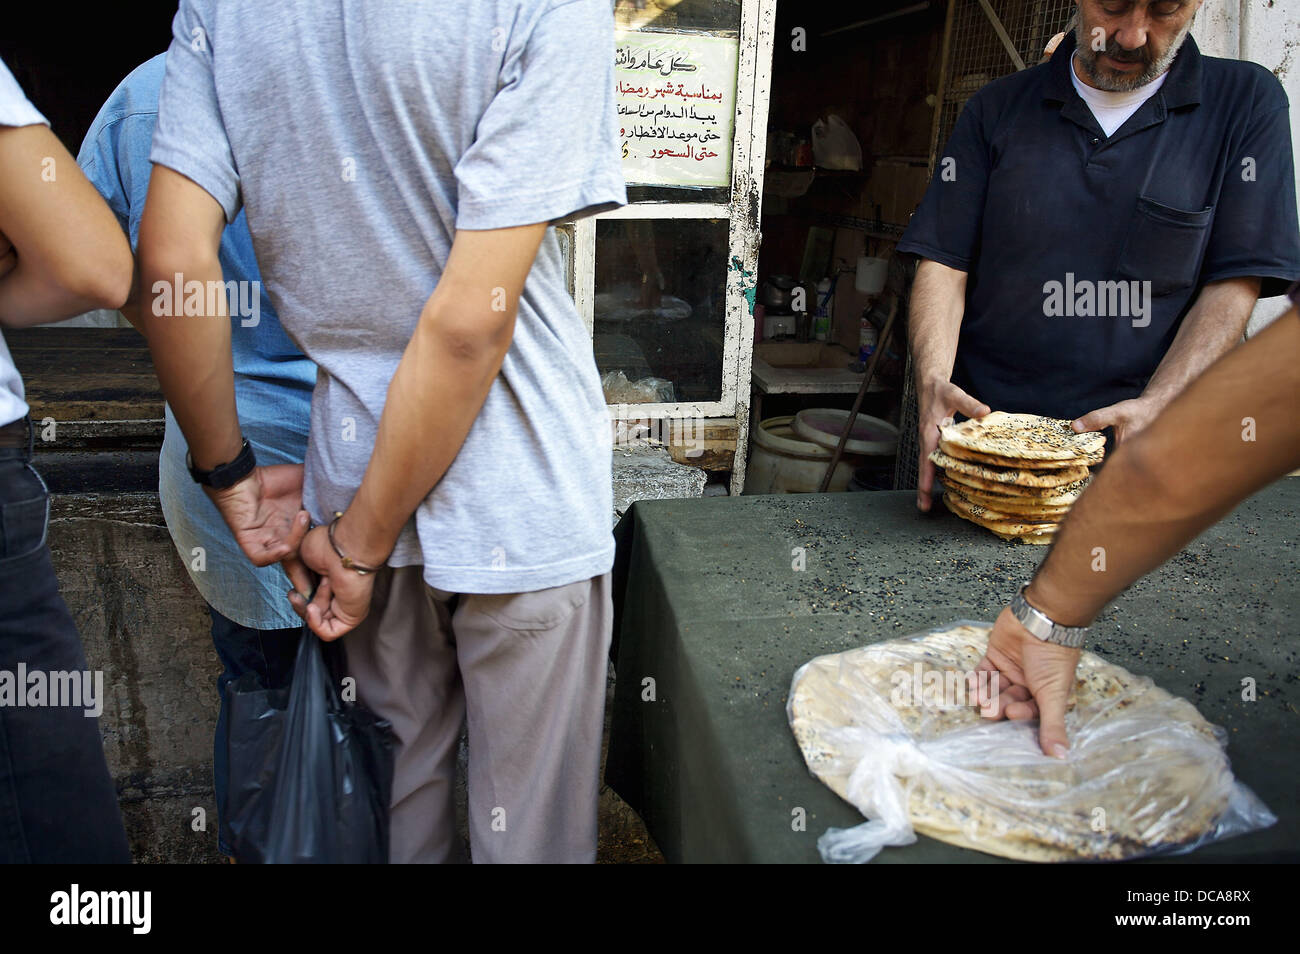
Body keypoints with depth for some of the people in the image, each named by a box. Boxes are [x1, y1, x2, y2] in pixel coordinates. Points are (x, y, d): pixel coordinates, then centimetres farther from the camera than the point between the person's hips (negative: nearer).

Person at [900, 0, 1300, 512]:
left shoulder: (1247, 102, 7)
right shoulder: (997, 109, 9)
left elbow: (1234, 285, 1)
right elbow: (943, 263, 3)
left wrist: (1155, 406, -15)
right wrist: (932, 380, -15)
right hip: (986, 429, 1)